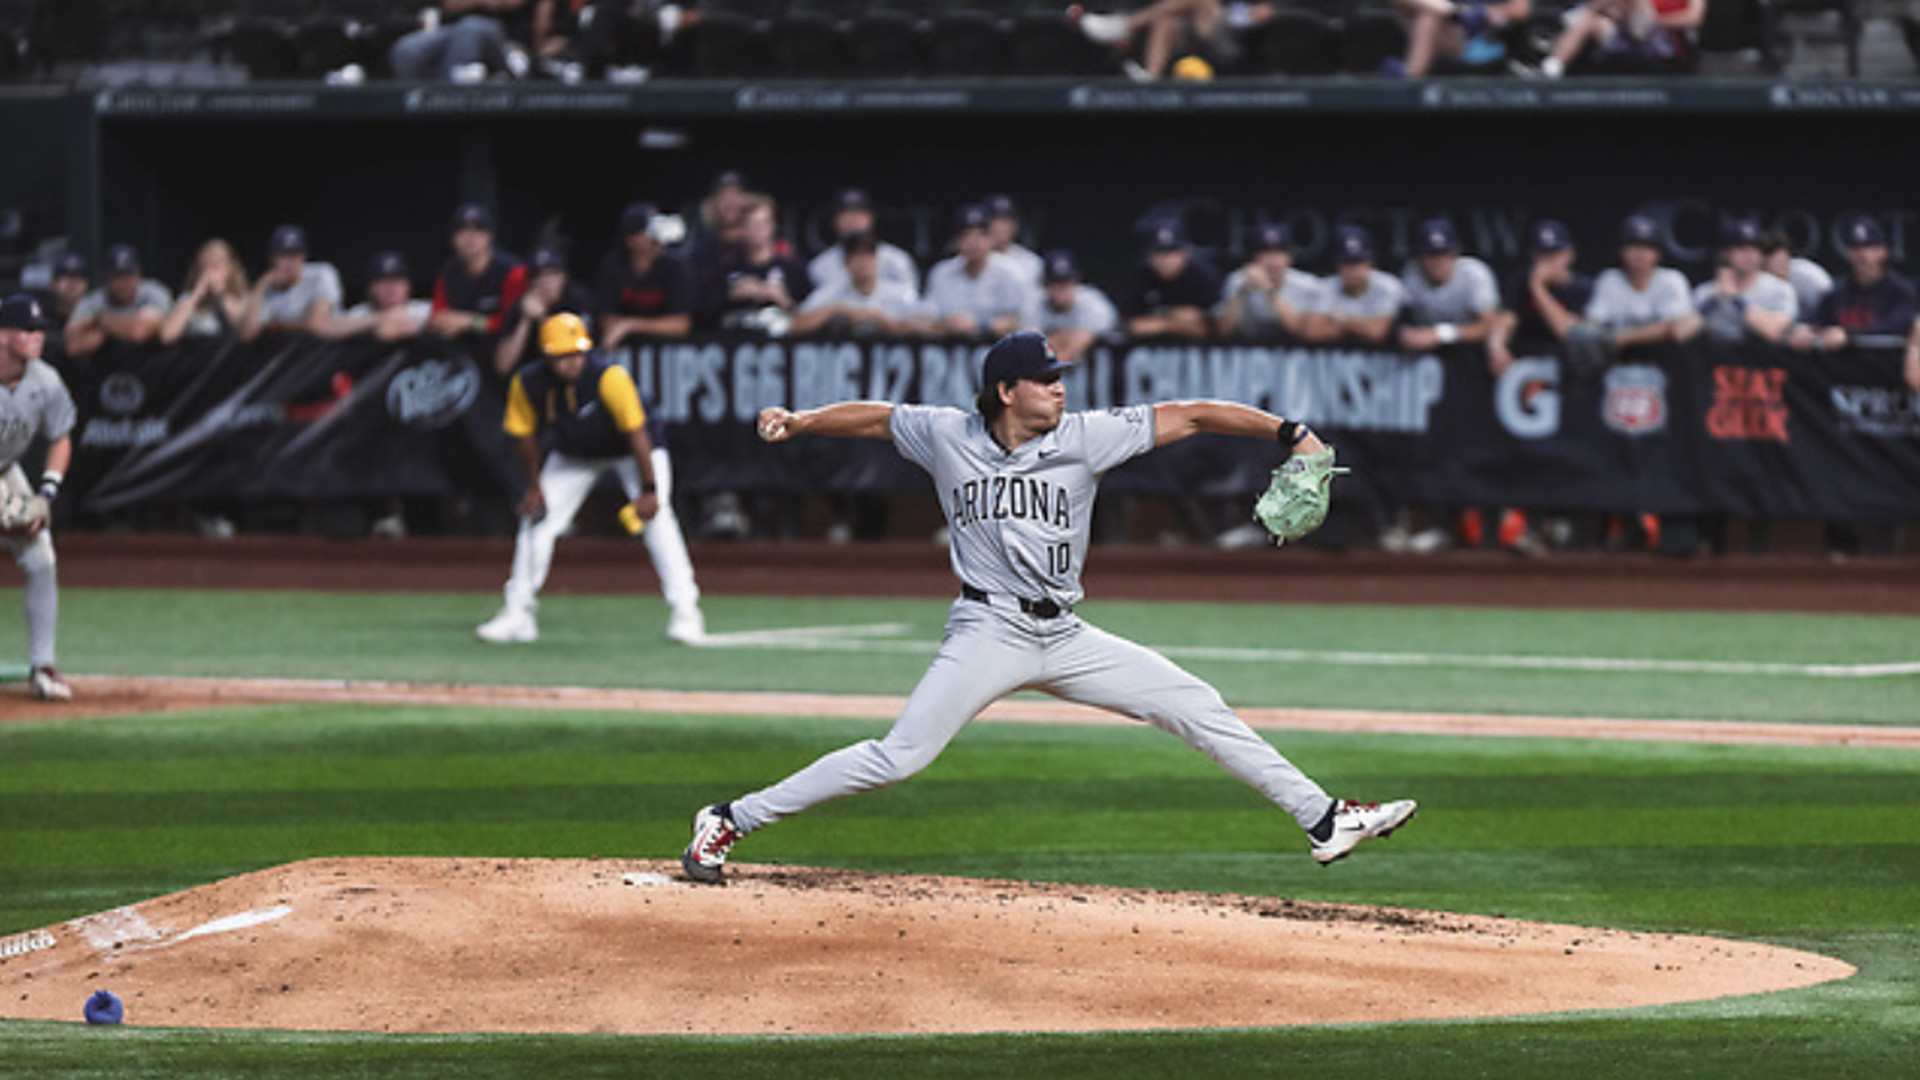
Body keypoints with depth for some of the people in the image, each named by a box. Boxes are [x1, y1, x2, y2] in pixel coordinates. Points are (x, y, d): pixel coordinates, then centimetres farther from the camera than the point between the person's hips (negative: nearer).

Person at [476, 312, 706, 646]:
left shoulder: (610, 378, -36)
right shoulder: (527, 384, -24)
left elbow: (637, 434, -31)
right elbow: (525, 435, -6)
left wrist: (648, 490, -29)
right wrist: (534, 487, -3)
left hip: (629, 452, -4)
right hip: (574, 455, 4)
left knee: (656, 518, -20)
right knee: (536, 519, -2)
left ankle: (685, 612, -16)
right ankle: (518, 615, 9)